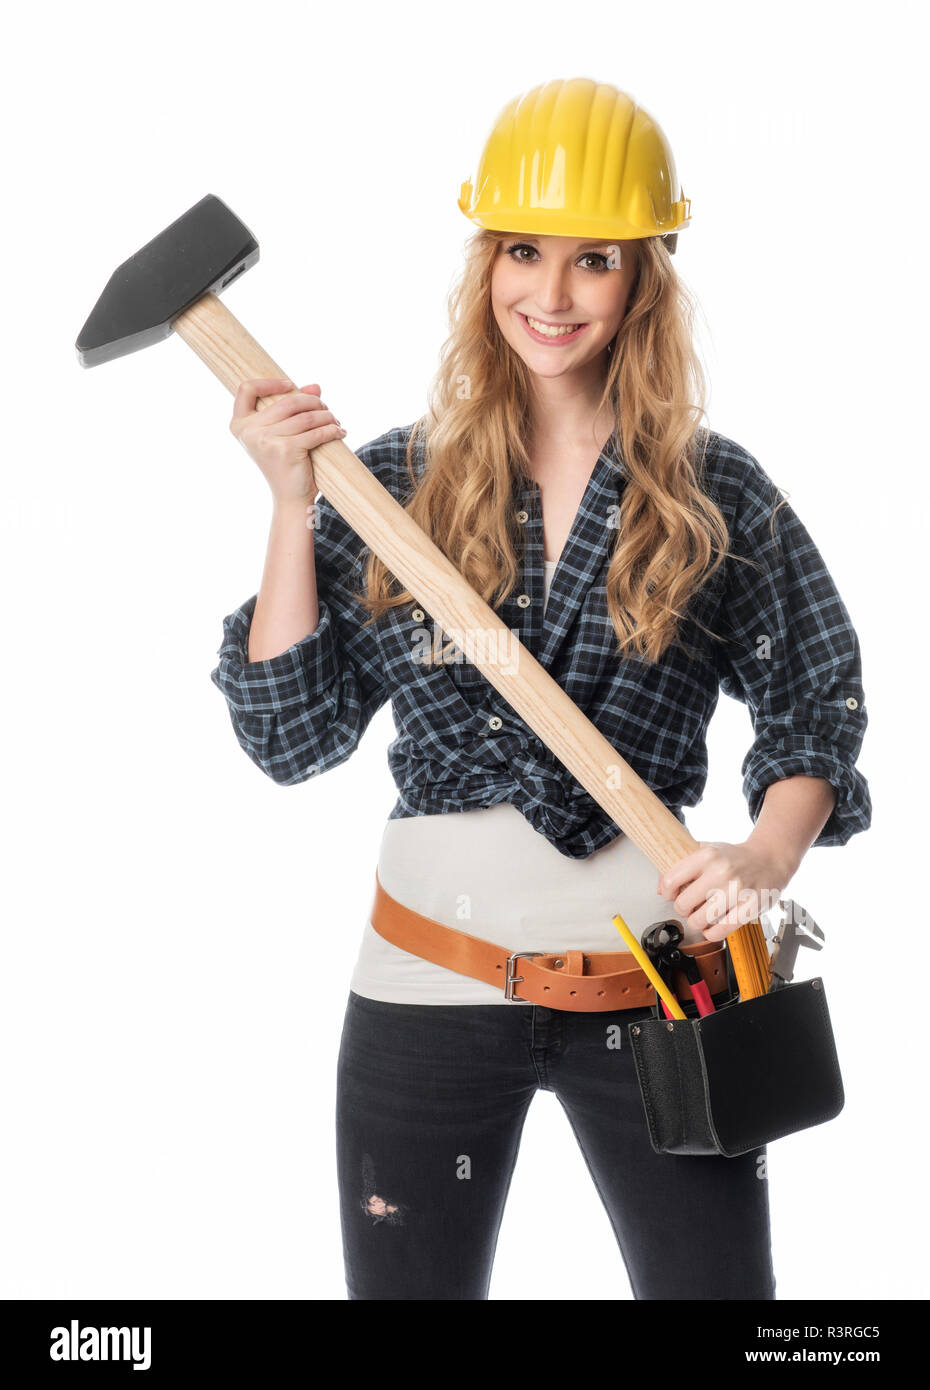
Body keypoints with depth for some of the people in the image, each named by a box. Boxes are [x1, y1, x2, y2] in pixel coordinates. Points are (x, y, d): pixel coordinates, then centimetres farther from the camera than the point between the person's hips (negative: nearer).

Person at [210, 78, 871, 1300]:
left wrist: (767, 857, -12)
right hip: (430, 980, 1)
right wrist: (292, 508, -9)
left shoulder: (719, 496, 0)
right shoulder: (392, 485, 1)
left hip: (656, 968, 0)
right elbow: (292, 737, -3)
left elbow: (816, 701, 6)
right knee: (409, 1284, 14)